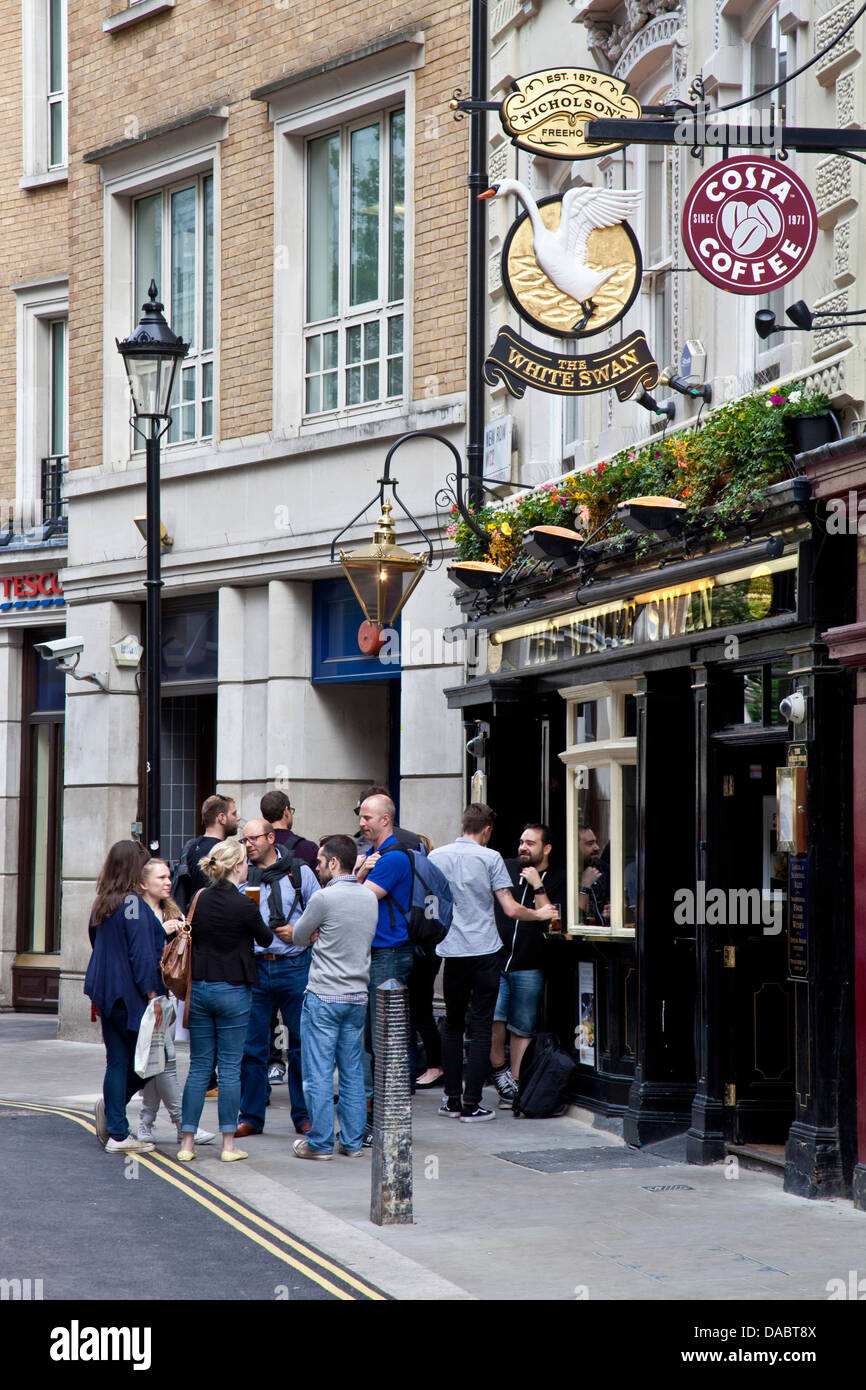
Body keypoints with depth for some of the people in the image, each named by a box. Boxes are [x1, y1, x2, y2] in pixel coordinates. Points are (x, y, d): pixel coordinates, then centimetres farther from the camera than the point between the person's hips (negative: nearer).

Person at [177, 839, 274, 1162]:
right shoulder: (243, 905, -13)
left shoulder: (200, 901, 1)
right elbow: (266, 939, 2)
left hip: (199, 987, 4)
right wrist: (263, 926, 22)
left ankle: (187, 1141, 8)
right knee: (230, 1068, 2)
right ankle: (229, 1144, 5)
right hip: (233, 990, -4)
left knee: (199, 1066, 9)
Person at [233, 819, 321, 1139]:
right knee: (252, 1046, 3)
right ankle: (250, 1116, 11)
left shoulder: (300, 873, 5)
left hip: (294, 966, -1)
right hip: (254, 966, 2)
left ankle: (304, 1115, 12)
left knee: (301, 1043, 3)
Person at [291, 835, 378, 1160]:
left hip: (324, 997, -6)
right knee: (352, 1072, 11)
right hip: (358, 996, 6)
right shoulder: (370, 899, 6)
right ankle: (352, 1142, 14)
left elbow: (299, 937, -2)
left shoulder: (325, 898, -14)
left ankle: (320, 1142, 2)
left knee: (318, 1074, 0)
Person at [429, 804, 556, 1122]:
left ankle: (452, 1098, 15)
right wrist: (539, 914, 9)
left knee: (453, 1025, 14)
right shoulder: (490, 858, -6)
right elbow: (511, 910, -8)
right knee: (480, 1027, 0)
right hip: (485, 952, -3)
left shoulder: (437, 856, 4)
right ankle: (471, 1104, -3)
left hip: (452, 952, 3)